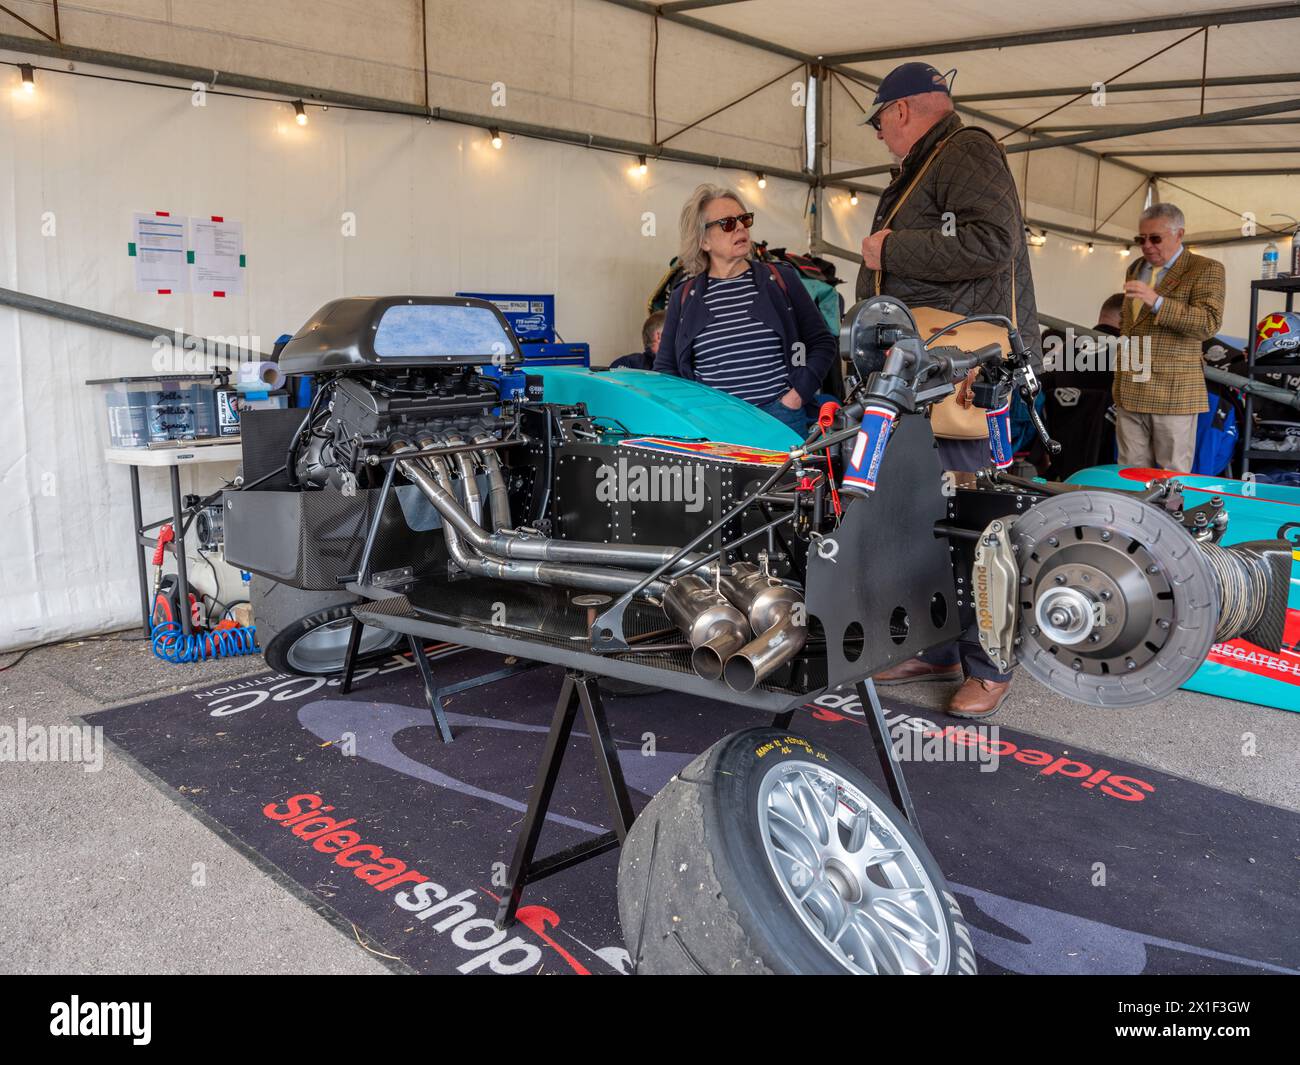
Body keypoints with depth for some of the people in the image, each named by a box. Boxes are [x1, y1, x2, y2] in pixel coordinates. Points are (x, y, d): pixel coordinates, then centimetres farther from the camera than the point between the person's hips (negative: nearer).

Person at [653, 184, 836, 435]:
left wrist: (797, 395, -1)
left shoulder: (781, 278, 10)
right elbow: (665, 368, 15)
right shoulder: (683, 298, 11)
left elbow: (823, 342, 12)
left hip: (781, 416, 0)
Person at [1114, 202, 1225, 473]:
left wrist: (1157, 302, -25)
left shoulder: (1206, 270, -3)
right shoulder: (1135, 269, 19)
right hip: (1129, 391, 6)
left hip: (1173, 392, -6)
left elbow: (1209, 323, -16)